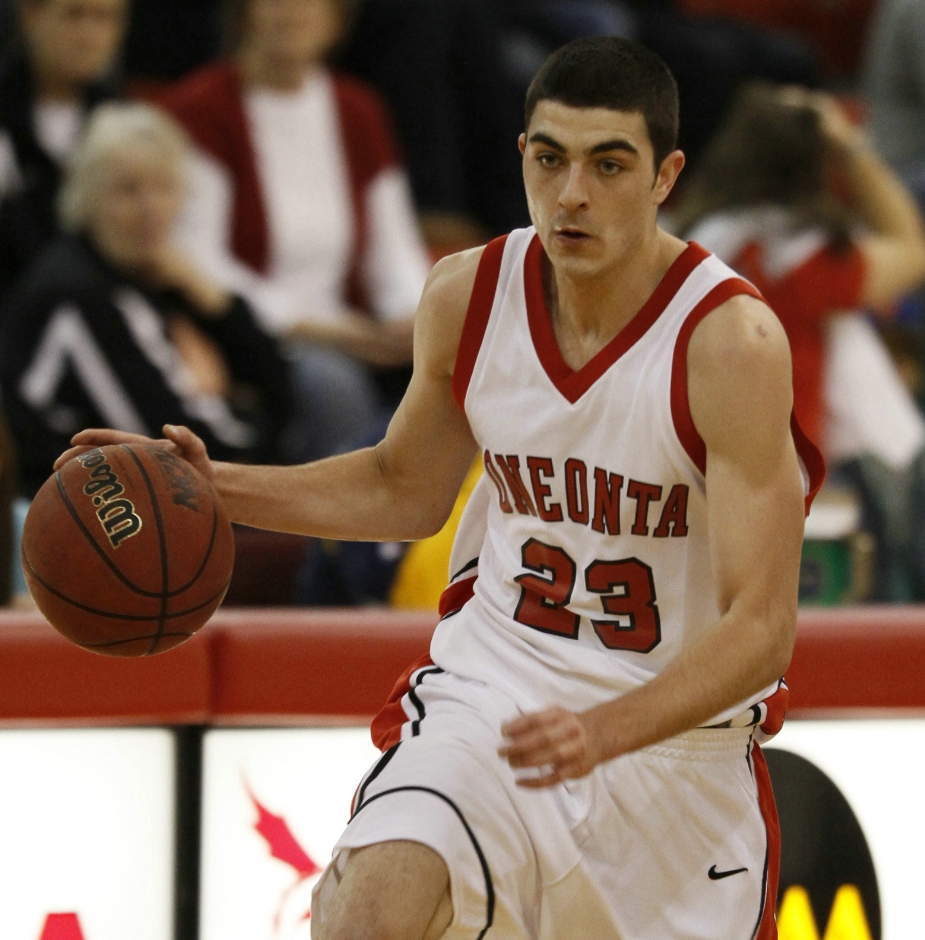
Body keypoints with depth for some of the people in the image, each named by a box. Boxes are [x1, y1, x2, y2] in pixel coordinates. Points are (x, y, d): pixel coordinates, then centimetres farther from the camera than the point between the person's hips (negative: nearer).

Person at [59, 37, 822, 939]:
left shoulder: (731, 341, -21)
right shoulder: (468, 296, -6)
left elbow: (760, 628, -23)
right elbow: (403, 490, 14)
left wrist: (606, 731, -39)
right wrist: (212, 486, 1)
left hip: (678, 733, -2)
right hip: (490, 688, 2)